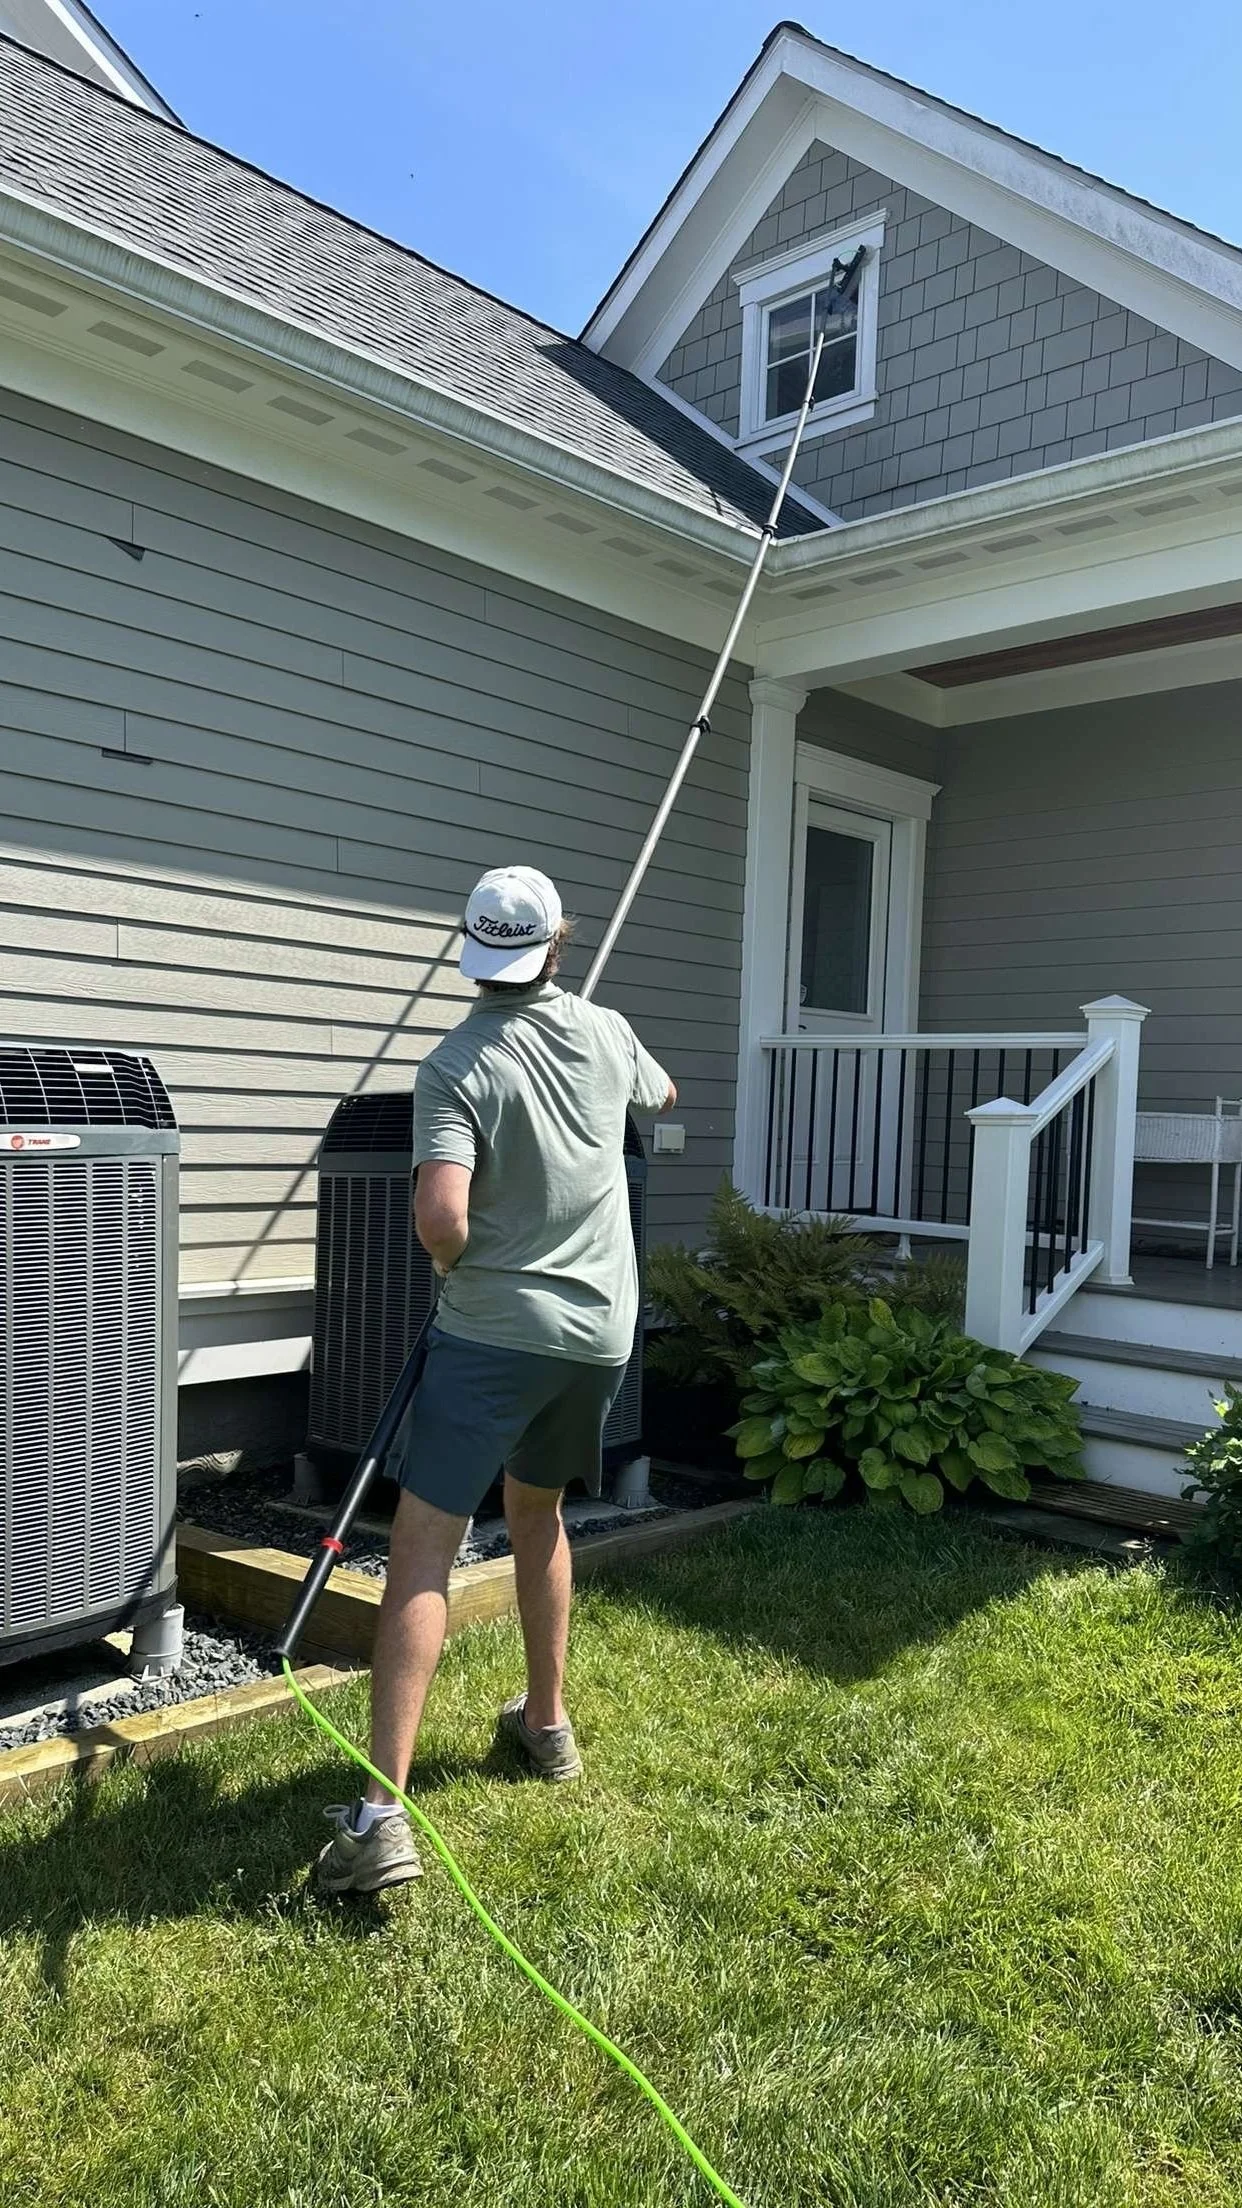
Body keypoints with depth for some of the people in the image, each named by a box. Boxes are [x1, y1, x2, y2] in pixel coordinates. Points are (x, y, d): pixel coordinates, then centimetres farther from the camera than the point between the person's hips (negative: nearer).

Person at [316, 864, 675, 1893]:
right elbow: (663, 1095, 27)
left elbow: (440, 1218, -24)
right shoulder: (608, 1034, 4)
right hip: (600, 1327, 6)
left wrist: (460, 1262, -1)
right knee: (538, 1511, 25)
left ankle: (384, 1811, -7)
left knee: (423, 1551, -3)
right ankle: (547, 1722, 37)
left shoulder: (455, 1067, -13)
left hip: (494, 1332, -5)